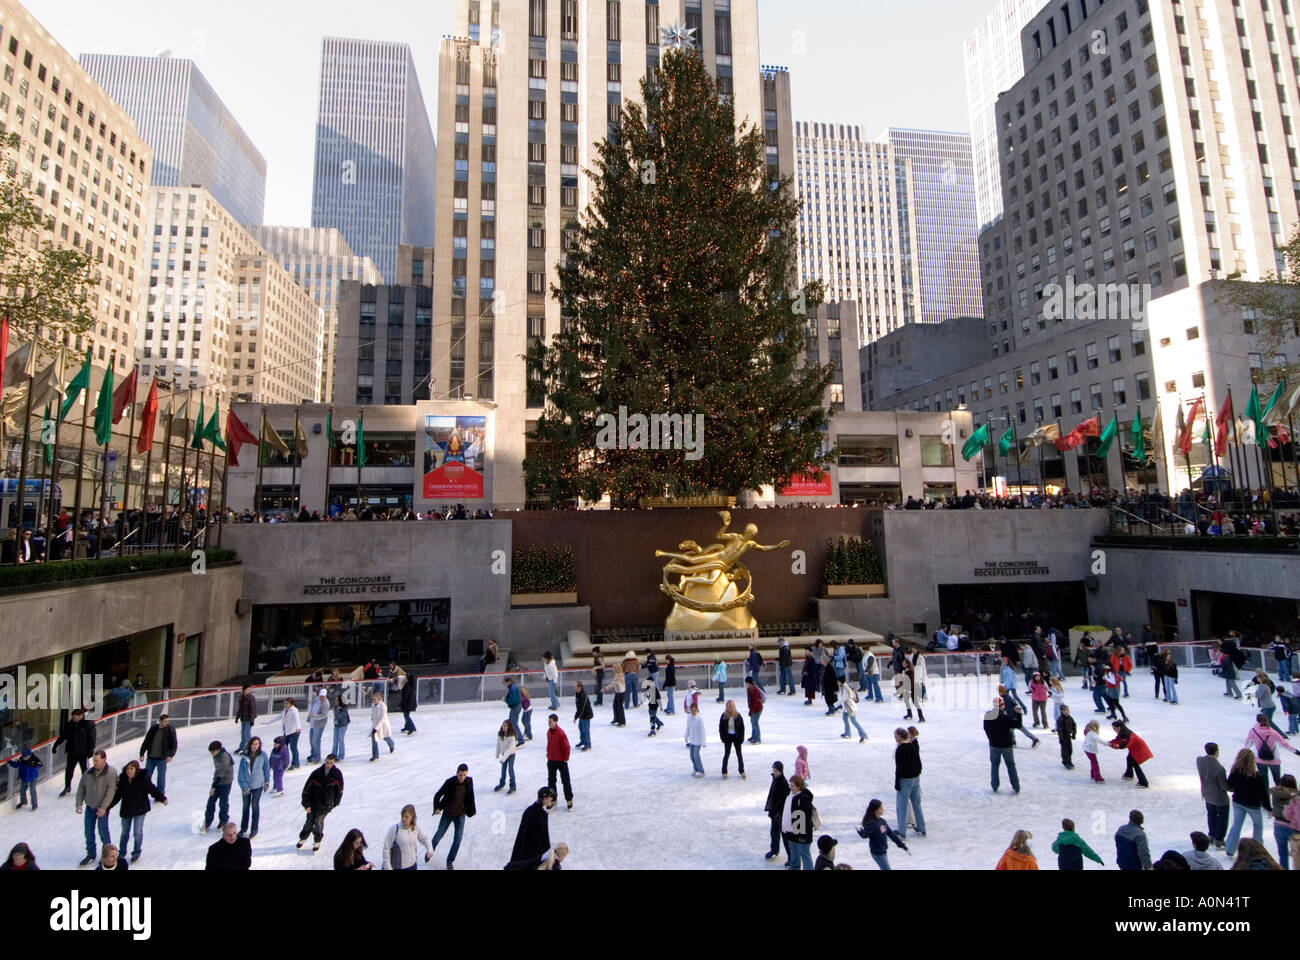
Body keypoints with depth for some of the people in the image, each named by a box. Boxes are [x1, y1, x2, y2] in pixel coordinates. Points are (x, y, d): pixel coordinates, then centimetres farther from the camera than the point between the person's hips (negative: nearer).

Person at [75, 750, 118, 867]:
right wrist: (79, 804, -1)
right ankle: (91, 854, 30)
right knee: (89, 832, 13)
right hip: (89, 807, 5)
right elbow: (81, 788, 8)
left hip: (102, 808, -5)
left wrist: (103, 808, -22)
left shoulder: (111, 772, -17)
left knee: (103, 831, 4)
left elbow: (111, 791, -19)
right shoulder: (88, 772, -2)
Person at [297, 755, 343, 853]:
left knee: (319, 821, -10)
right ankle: (302, 838, 35)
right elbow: (306, 789, -4)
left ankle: (317, 842, 14)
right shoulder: (316, 773, -12)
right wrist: (306, 804, -7)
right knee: (309, 821, 6)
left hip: (326, 805, -1)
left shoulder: (337, 774, -10)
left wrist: (335, 803, 6)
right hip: (313, 803, 1)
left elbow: (339, 789, 3)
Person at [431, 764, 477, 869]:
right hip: (448, 813, -1)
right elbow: (437, 795, -15)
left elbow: (470, 797, 0)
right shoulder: (449, 782, -23)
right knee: (439, 834, 16)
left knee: (458, 839, -4)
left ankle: (450, 861, 18)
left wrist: (472, 810, 6)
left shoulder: (469, 781, -14)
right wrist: (437, 808, -28)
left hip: (460, 814, 1)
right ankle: (430, 850, 48)